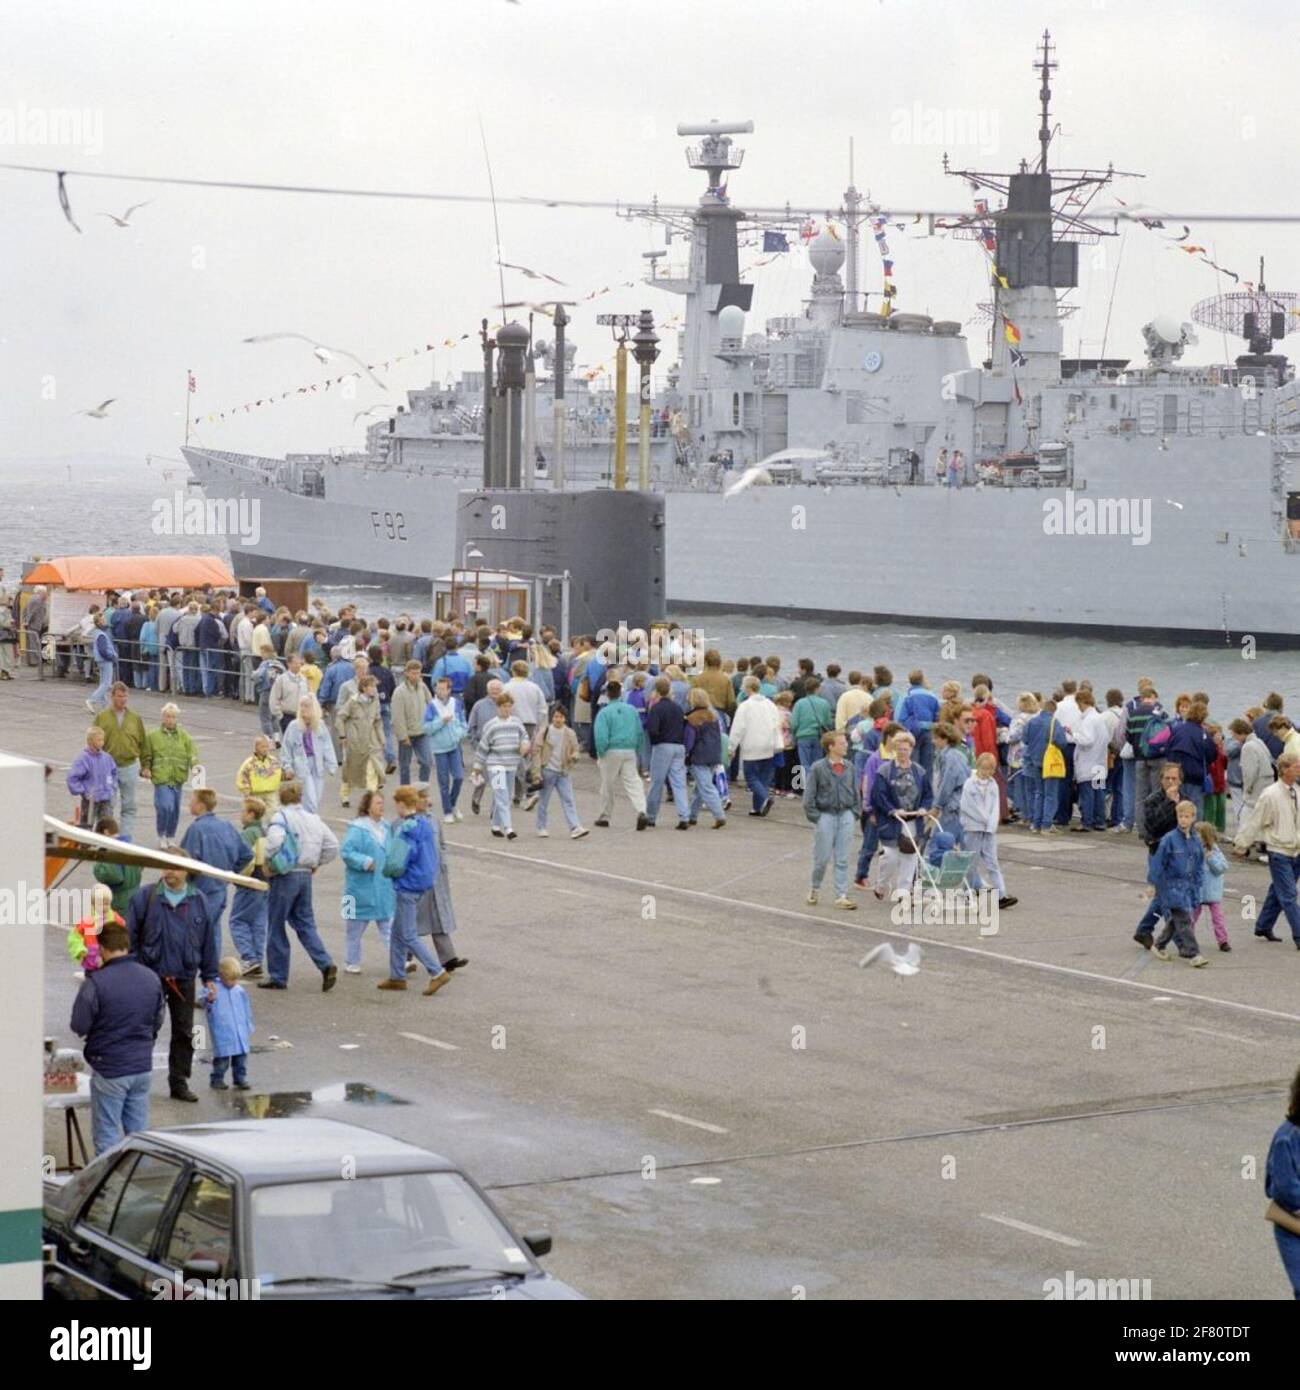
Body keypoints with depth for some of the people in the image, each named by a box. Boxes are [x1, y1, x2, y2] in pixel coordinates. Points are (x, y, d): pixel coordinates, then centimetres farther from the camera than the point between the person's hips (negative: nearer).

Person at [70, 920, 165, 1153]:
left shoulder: (96, 983, -18)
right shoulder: (152, 979, 1)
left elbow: (79, 1026, -12)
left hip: (110, 1070, -5)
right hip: (143, 1067, 5)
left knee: (107, 1135, 5)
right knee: (139, 1132, 14)